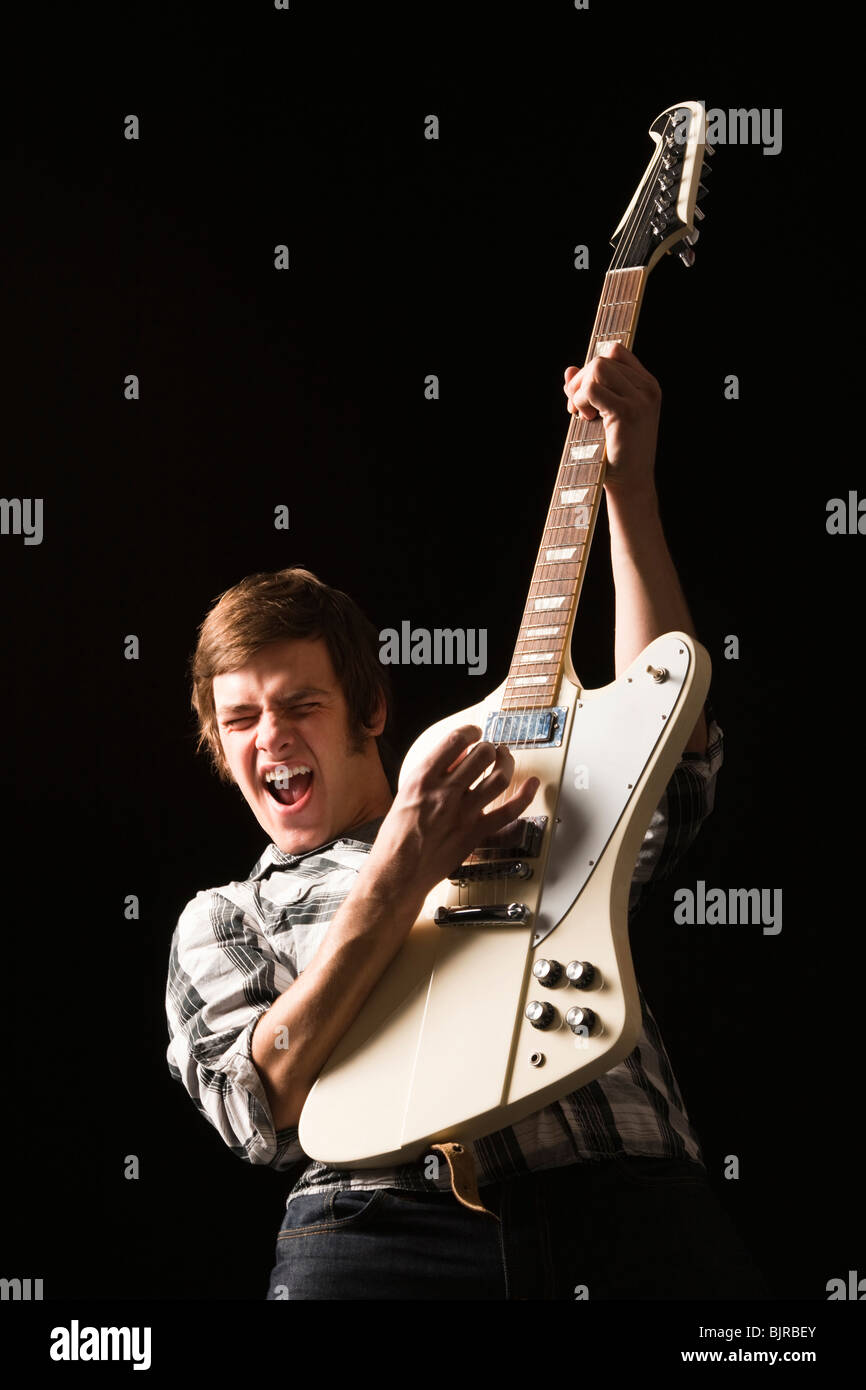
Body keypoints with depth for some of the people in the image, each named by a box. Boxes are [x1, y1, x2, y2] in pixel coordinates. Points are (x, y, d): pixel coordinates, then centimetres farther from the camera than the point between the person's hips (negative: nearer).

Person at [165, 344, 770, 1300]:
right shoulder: (223, 921, 21)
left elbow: (671, 744, 9)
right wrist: (395, 881, -5)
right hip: (384, 1227, -1)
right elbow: (261, 1114, 3)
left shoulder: (525, 817, 25)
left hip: (632, 1214, 1)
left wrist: (628, 485, 8)